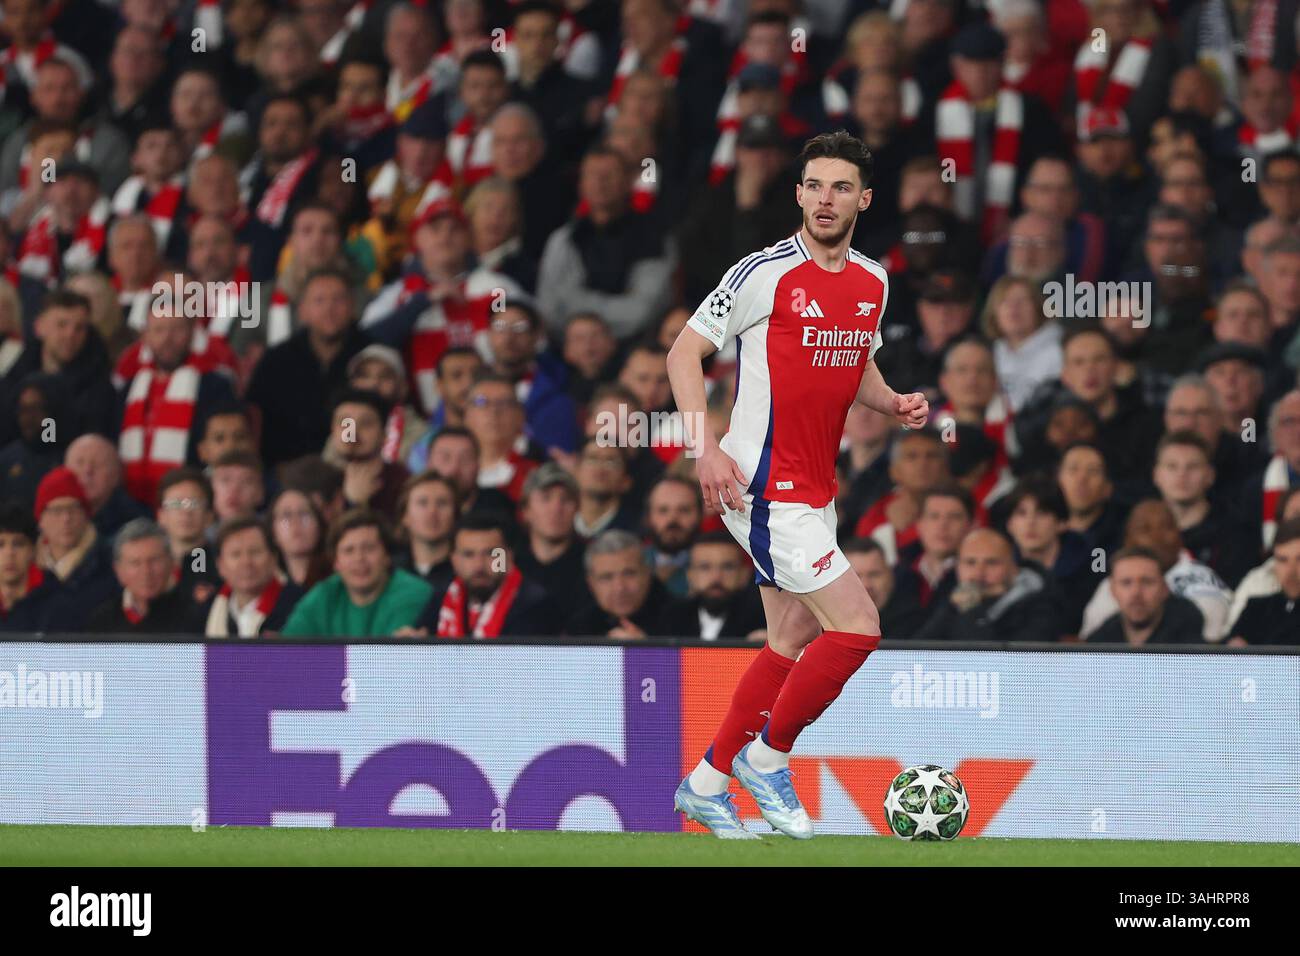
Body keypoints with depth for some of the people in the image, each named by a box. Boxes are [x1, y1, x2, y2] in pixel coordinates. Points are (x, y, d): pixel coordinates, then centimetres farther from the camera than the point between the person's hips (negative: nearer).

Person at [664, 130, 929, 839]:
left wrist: (894, 404, 3)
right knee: (857, 626, -14)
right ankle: (768, 756, 3)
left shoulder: (873, 282, 8)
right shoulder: (765, 273, -13)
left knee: (793, 640, 14)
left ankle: (707, 782, 25)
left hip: (815, 490, 8)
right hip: (763, 488, -8)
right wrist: (706, 447, -19)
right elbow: (684, 353, -8)